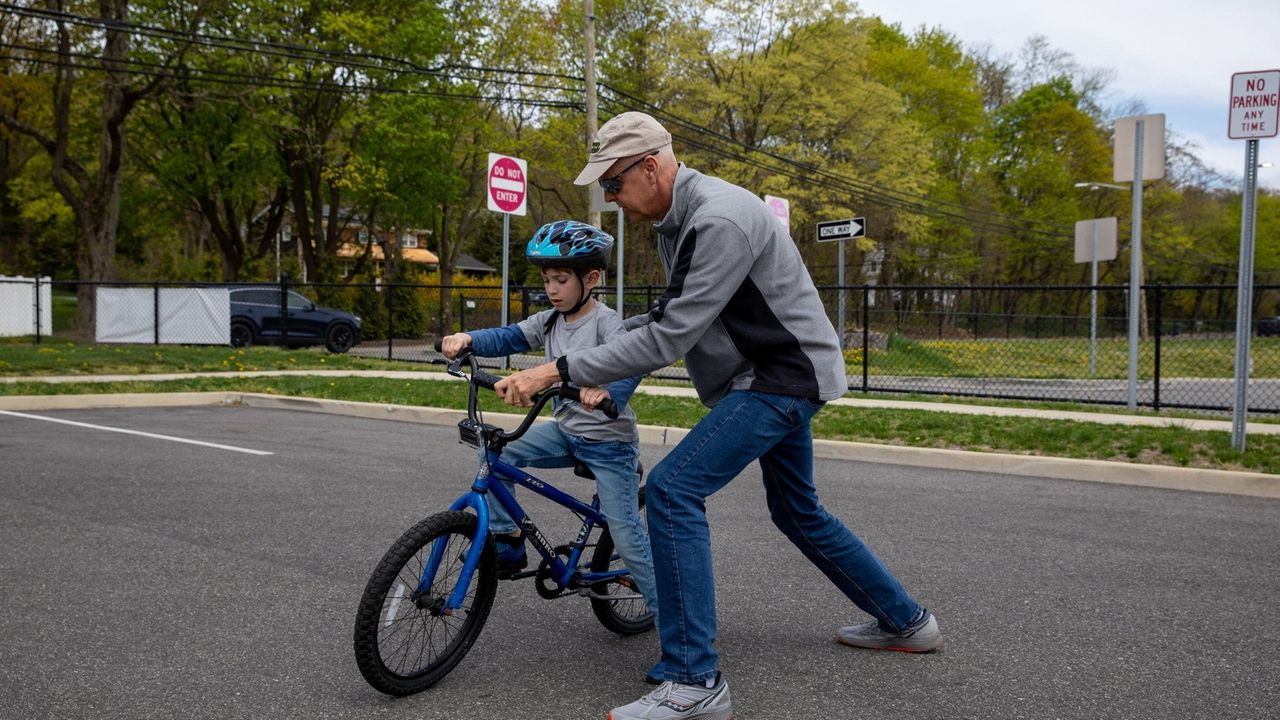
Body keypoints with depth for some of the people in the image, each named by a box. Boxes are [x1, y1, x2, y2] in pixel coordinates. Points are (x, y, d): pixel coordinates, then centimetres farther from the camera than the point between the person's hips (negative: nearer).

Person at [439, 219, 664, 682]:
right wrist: (468, 339, -19)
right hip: (567, 433, 7)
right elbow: (510, 338, 1)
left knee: (628, 539, -11)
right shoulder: (550, 321, 5)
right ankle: (507, 543, 5)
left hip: (609, 443, -7)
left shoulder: (606, 323, -19)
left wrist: (606, 392, -56)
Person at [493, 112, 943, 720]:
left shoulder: (719, 220, -26)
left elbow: (670, 338, -29)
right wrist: (595, 368, 2)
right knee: (798, 513, 22)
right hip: (775, 375, 11)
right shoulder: (679, 221, 7)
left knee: (672, 489, -20)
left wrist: (561, 370, -28)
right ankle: (905, 621, 39)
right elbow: (669, 316, 16)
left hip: (783, 377, -11)